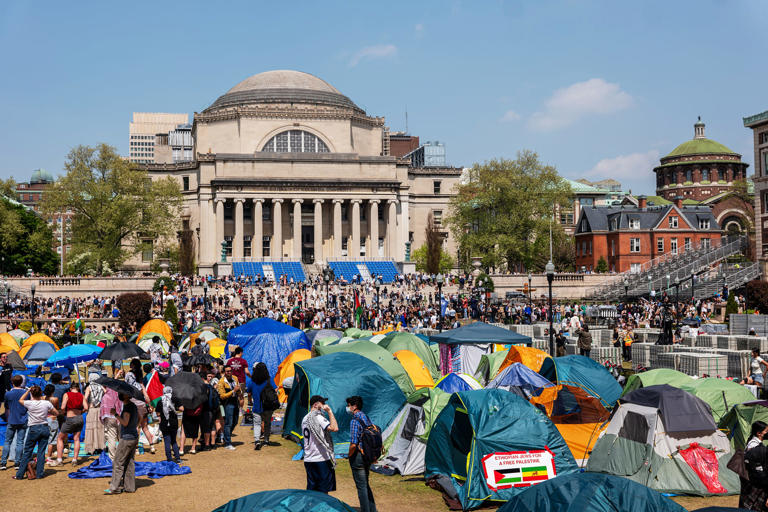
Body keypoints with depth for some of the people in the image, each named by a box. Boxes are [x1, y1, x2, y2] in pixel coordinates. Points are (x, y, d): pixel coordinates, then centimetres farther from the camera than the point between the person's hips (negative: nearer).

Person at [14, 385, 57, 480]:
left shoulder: (29, 403, -8)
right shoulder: (47, 403, -4)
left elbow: (20, 400, 14)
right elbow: (56, 413, 7)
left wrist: (28, 390, 12)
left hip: (33, 429, -2)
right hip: (45, 428, 2)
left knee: (27, 452, 6)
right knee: (41, 452, 7)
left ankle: (19, 474, 10)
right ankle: (39, 473, 8)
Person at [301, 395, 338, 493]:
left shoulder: (305, 419, 14)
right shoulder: (318, 417, -14)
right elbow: (334, 428, -26)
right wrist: (329, 411, -17)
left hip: (308, 459, 8)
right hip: (321, 459, -8)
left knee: (311, 491, 11)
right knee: (323, 492, -2)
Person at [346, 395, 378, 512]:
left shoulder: (355, 421, -19)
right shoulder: (367, 418, 8)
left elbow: (353, 444, -25)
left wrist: (349, 456, -7)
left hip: (358, 457, -9)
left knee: (361, 486, 1)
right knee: (366, 484, 20)